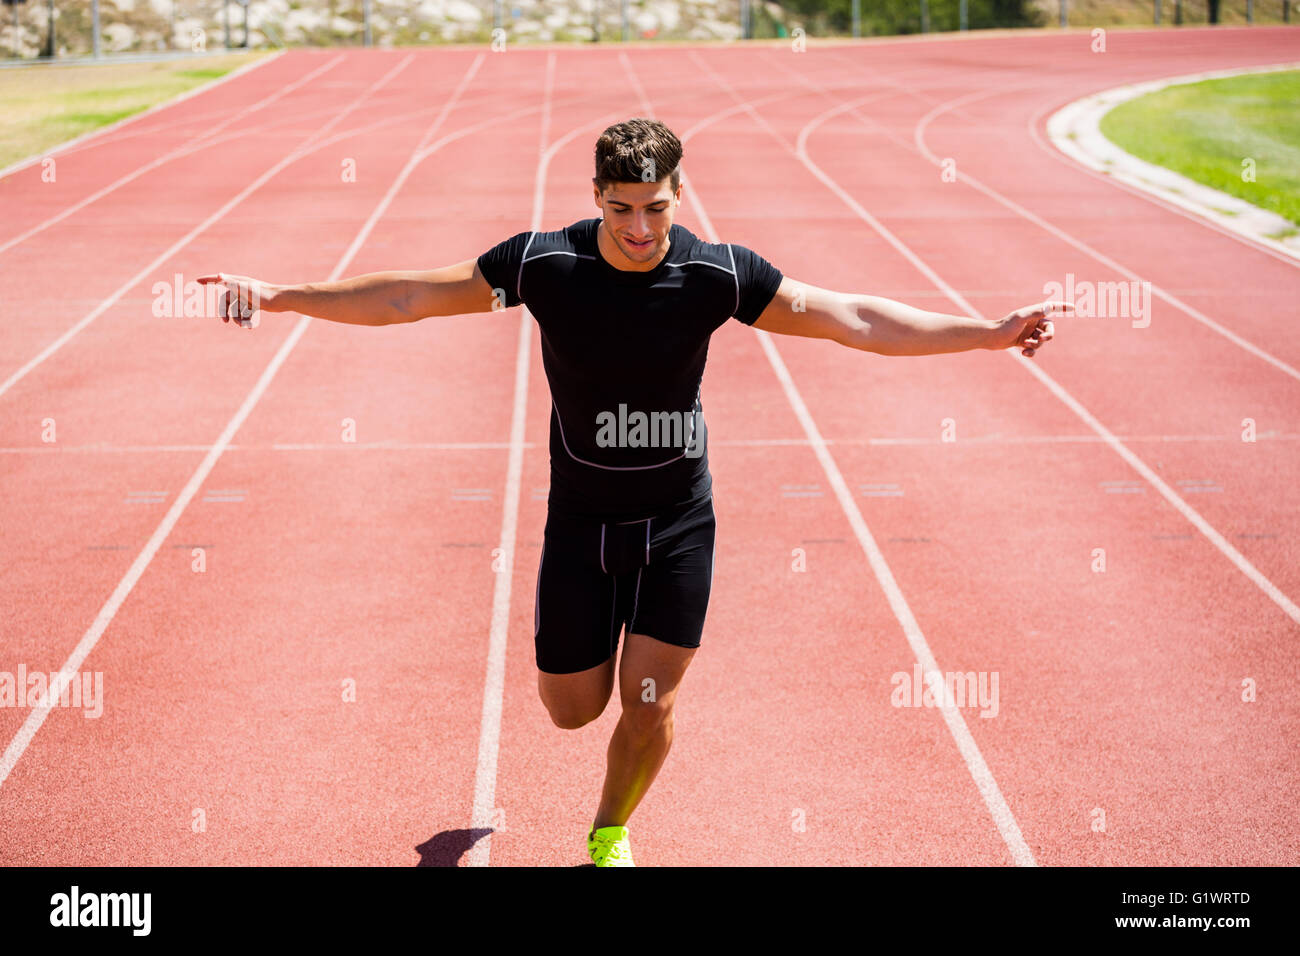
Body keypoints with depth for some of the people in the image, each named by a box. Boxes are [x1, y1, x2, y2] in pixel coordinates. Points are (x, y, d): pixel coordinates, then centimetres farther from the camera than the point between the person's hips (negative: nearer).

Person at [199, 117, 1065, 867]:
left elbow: (855, 319, -9)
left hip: (678, 526, 0)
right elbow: (406, 297, -8)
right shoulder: (545, 263, -16)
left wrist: (993, 332, -13)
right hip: (580, 520, 0)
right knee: (573, 709, 7)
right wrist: (279, 296, -11)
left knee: (650, 708, 0)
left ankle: (610, 838, 30)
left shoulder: (717, 274, -15)